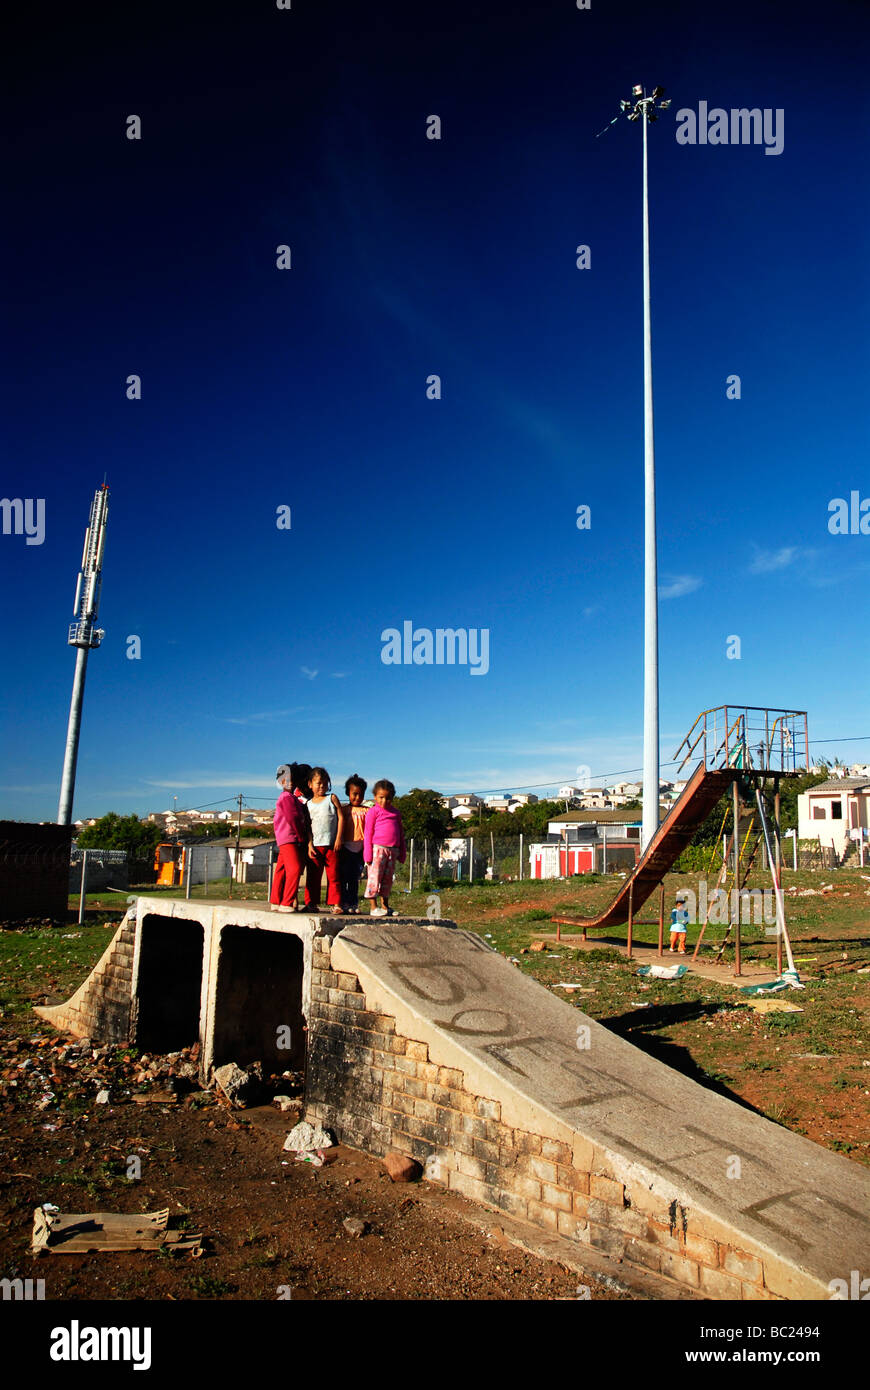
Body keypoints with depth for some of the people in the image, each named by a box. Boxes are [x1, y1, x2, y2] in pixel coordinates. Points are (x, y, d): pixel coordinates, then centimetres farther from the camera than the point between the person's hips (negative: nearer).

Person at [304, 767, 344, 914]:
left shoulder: (332, 798, 6)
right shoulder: (308, 804, 10)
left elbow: (340, 817, 1)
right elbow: (307, 826, 7)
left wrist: (339, 838, -7)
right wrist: (310, 845, -4)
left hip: (332, 844, -2)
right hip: (315, 845, 2)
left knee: (333, 875, -1)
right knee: (313, 876, 3)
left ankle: (335, 903, 2)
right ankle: (311, 903, 10)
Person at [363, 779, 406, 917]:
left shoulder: (395, 813, 16)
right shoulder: (373, 811, 0)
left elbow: (400, 834, 21)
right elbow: (368, 834, -3)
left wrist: (402, 853, 16)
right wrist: (368, 854, -9)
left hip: (392, 850, 5)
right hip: (378, 848, -5)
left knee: (388, 879, 10)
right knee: (375, 877, -5)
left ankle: (385, 907, 17)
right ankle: (374, 907, 0)